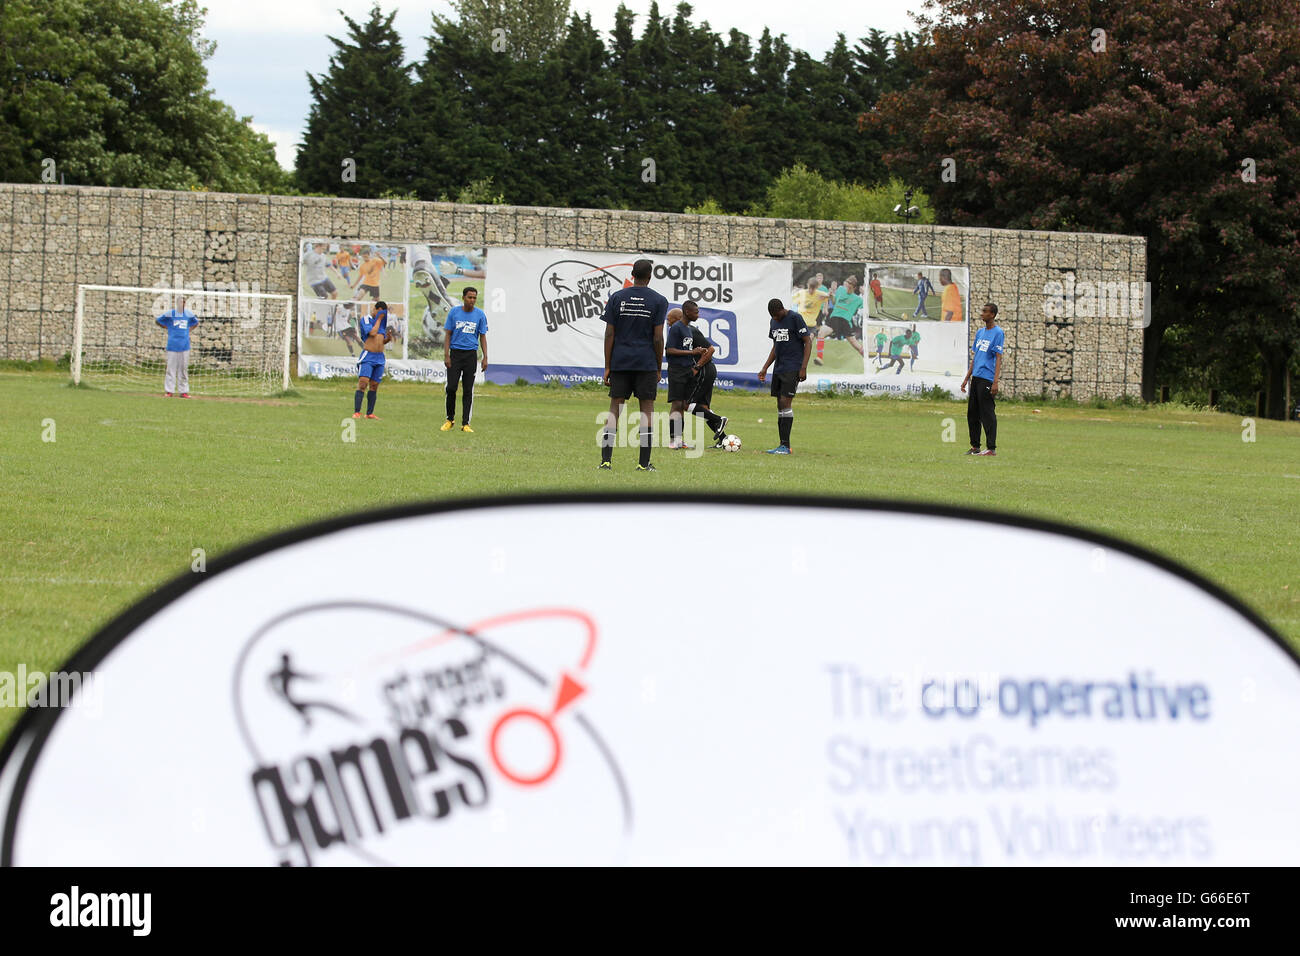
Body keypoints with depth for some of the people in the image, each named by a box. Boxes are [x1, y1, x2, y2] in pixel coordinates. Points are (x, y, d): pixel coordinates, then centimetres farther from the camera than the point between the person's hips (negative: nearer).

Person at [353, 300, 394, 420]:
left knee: (374, 386, 6)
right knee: (363, 383, -15)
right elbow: (372, 333, -18)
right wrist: (379, 319, -8)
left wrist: (388, 339, 1)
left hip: (380, 358, 7)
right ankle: (356, 412, -18)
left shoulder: (382, 322, 17)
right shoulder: (365, 319, -3)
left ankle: (370, 413, 11)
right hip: (368, 356, -7)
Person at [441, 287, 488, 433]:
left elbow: (483, 337, 7)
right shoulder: (454, 312, 1)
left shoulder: (480, 315, 3)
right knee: (451, 387, -5)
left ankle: (465, 423, 3)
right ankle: (450, 420, 11)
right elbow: (448, 335, 3)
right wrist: (446, 355, -5)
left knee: (468, 390, 0)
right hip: (455, 353, 0)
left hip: (471, 354, 0)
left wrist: (485, 357, -2)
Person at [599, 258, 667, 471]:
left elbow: (609, 334, 0)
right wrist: (659, 369, 4)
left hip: (619, 363, 2)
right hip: (646, 364, -2)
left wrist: (607, 367, 4)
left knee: (615, 407, 4)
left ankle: (606, 459, -4)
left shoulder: (617, 298, 3)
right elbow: (658, 338, -5)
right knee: (647, 408, 3)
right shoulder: (658, 301, -2)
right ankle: (644, 463, 0)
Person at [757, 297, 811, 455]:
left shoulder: (795, 318, -10)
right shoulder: (774, 321, 13)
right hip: (779, 369, 8)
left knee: (785, 403, -15)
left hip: (793, 369, -8)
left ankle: (785, 446, -15)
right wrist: (765, 368, 19)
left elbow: (808, 342, -10)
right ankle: (782, 446, 8)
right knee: (780, 405, 6)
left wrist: (803, 368, -15)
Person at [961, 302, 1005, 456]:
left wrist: (995, 382, -19)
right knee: (972, 413, 10)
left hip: (987, 379, -8)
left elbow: (998, 358, -12)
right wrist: (966, 378, 20)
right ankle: (975, 446, 17)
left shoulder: (998, 333, -7)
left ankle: (992, 448, -4)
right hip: (975, 378, 8)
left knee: (987, 414, -7)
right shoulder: (980, 332, 17)